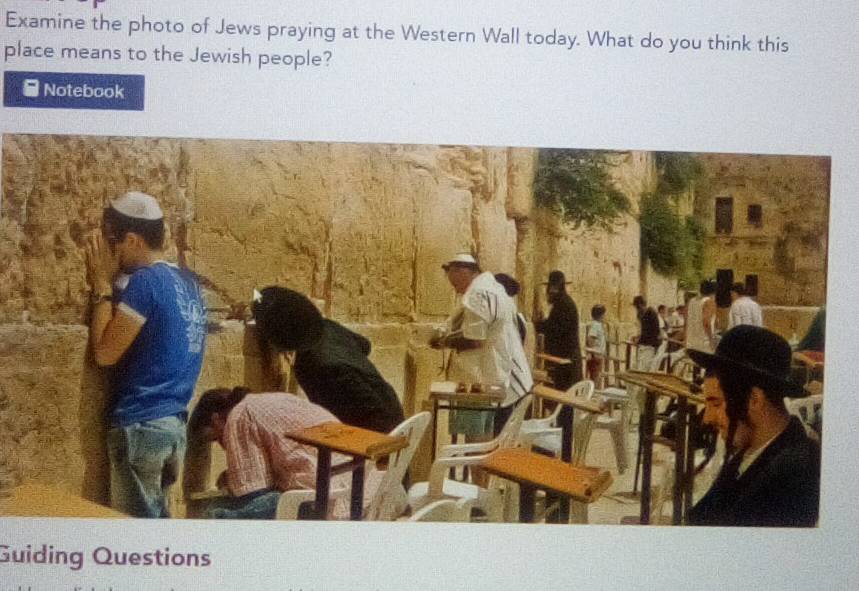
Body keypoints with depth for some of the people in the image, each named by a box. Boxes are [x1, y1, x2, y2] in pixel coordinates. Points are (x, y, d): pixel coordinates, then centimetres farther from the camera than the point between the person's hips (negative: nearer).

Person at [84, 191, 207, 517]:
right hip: (173, 422, 8)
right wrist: (112, 282, 12)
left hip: (140, 426, -8)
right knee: (155, 518, 16)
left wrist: (102, 283, -6)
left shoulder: (146, 280, -16)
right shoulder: (187, 280, 11)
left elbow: (105, 352, -13)